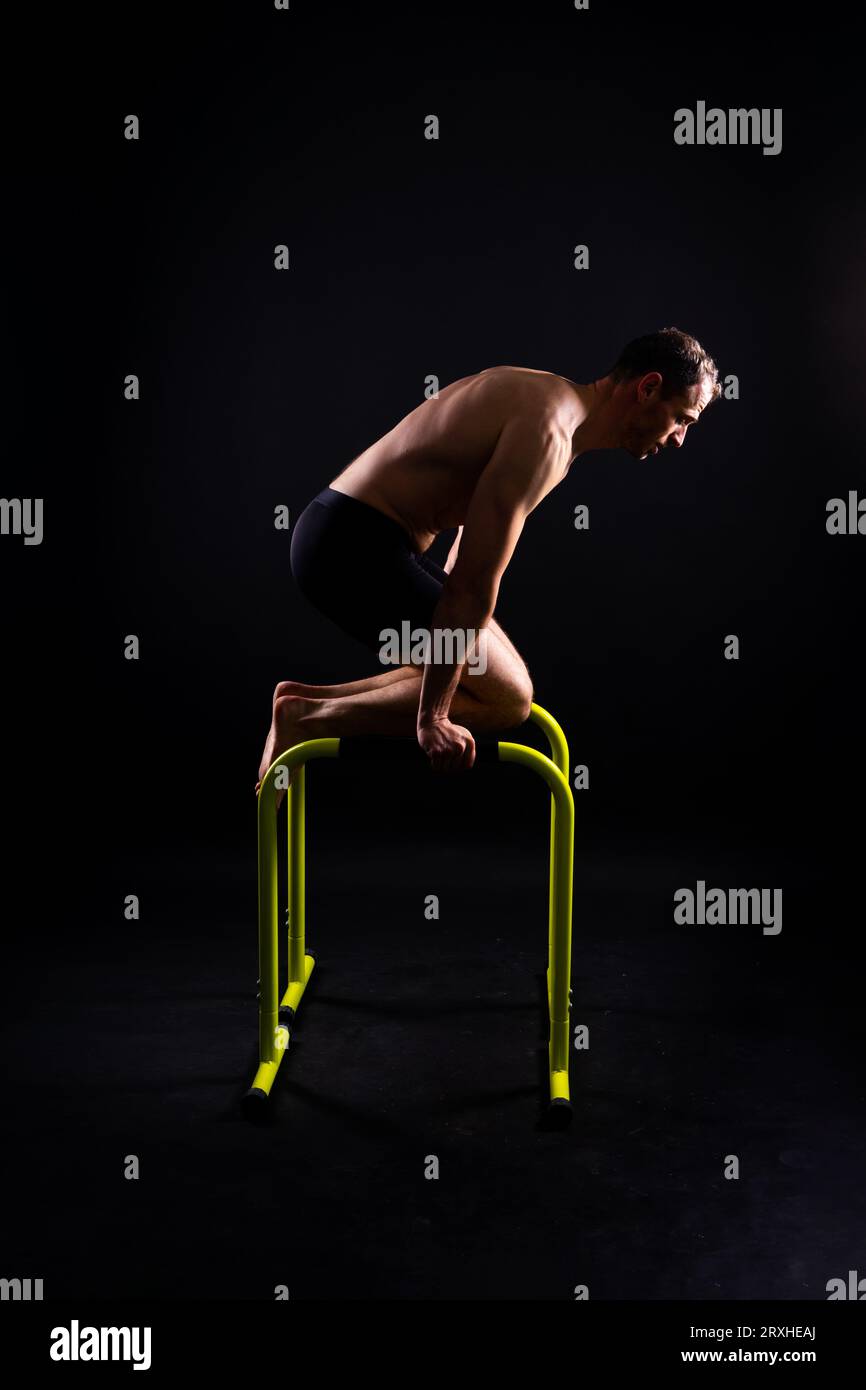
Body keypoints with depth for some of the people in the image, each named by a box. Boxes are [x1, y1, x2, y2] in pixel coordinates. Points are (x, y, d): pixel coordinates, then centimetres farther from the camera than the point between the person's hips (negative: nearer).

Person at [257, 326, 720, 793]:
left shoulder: (550, 398, 14)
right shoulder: (551, 431, -19)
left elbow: (471, 540, 23)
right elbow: (473, 583, -23)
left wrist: (445, 623, 30)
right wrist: (432, 716, -18)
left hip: (343, 535, 10)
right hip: (355, 546, -10)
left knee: (476, 669, 15)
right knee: (507, 697, -4)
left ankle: (308, 699, 10)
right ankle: (312, 718, -7)